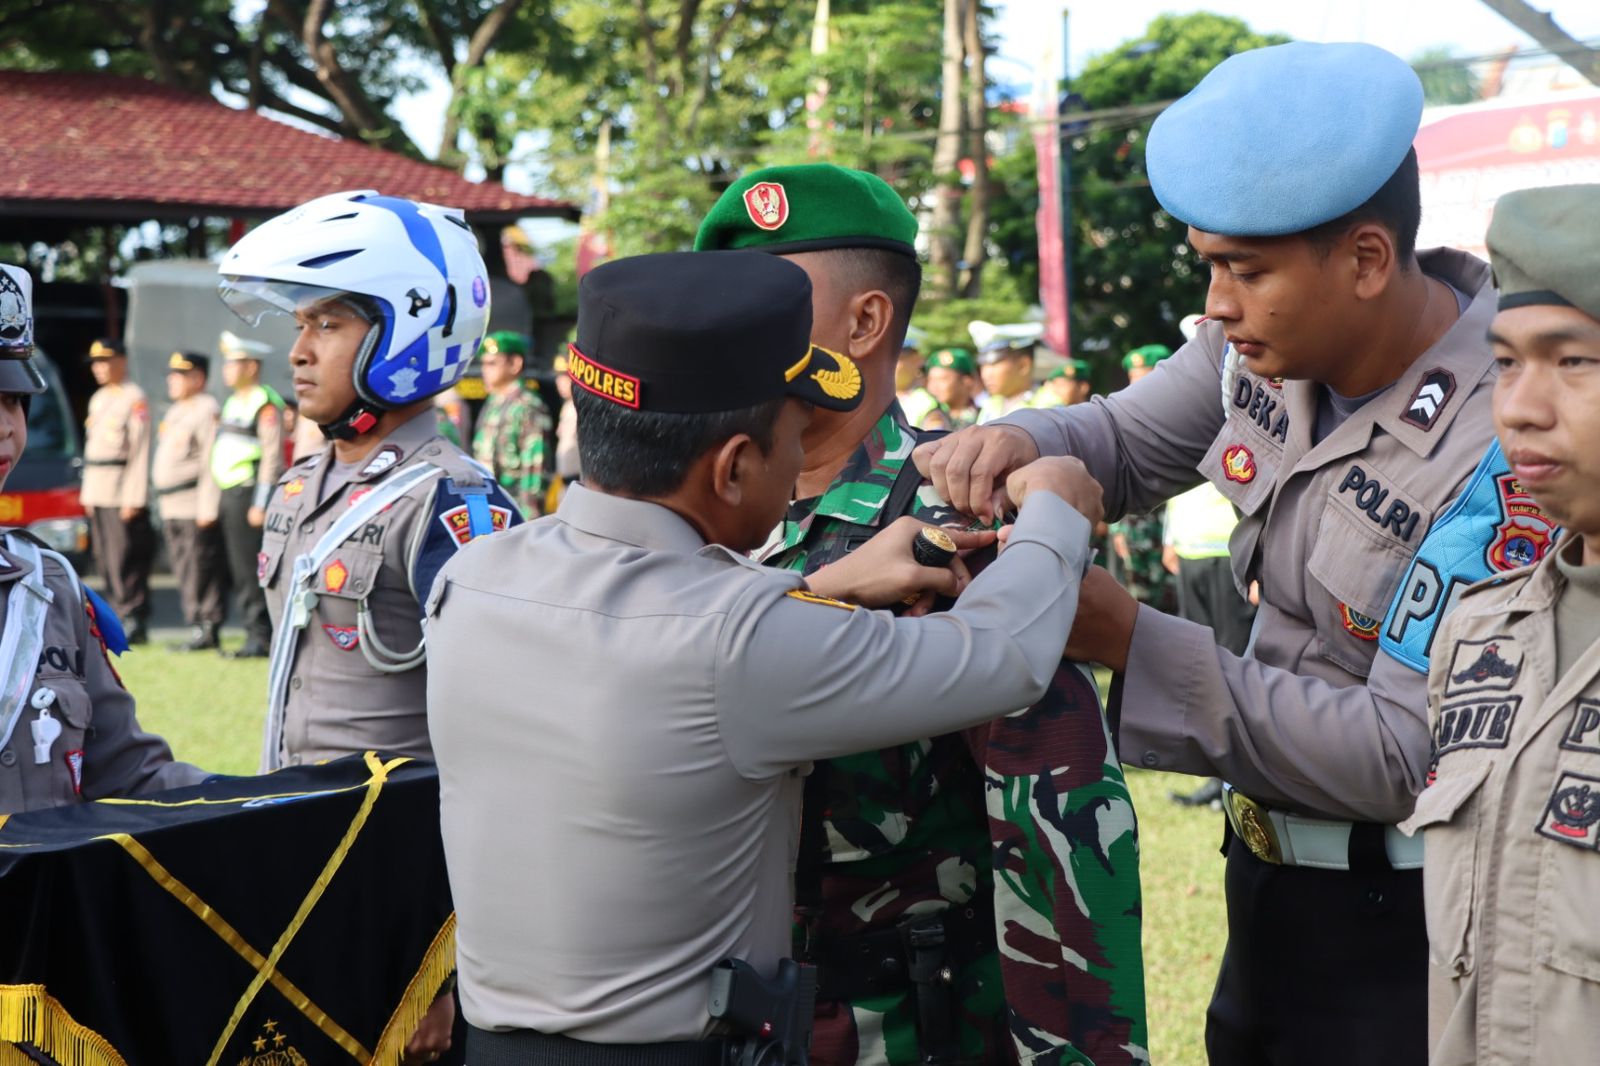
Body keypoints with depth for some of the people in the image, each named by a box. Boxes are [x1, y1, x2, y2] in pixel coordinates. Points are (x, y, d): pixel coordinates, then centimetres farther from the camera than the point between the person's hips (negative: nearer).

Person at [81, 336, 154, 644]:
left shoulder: (134, 400, -9)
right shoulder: (97, 399, 18)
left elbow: (140, 451, -13)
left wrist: (133, 499, -18)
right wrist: (87, 493, 16)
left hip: (123, 493, -8)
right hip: (98, 493, 8)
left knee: (126, 560, -9)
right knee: (105, 561, 8)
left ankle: (134, 621, -6)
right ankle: (117, 616, 13)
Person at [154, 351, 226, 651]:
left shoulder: (207, 410, -9)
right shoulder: (175, 412, 21)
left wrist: (207, 509, -21)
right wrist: (161, 503, 21)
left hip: (196, 508, -10)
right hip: (171, 509, 10)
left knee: (202, 571, -8)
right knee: (184, 573, 10)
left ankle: (208, 629, -4)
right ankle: (196, 625, 15)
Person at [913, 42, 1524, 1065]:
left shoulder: (1500, 449, -26)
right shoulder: (1275, 338, -6)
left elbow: (1405, 759, -26)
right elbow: (1126, 441, 11)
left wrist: (1129, 638, -26)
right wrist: (1017, 442, -13)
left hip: (1402, 939, -6)